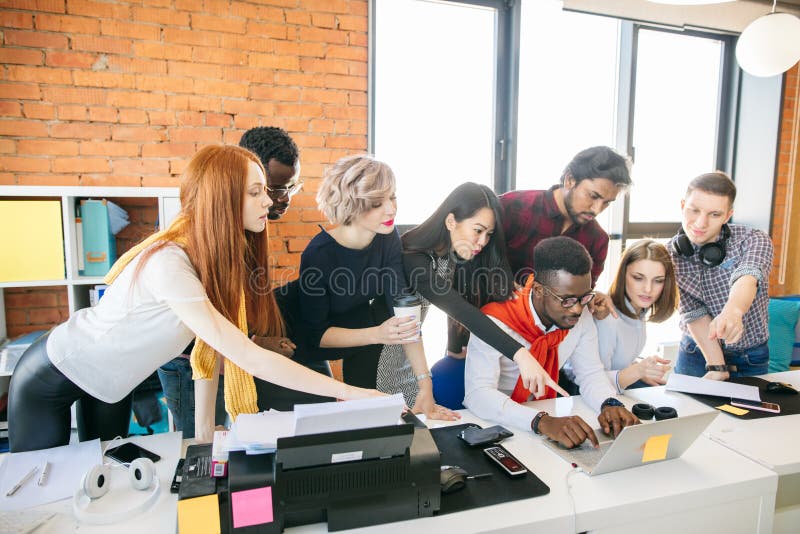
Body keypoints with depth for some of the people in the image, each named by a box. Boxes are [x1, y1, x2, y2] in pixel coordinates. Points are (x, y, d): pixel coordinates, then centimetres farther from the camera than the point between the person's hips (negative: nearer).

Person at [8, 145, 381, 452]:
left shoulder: (224, 257, -13)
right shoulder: (168, 264, -39)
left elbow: (210, 345, -10)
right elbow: (247, 357, -41)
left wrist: (206, 426, -13)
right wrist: (345, 392, -37)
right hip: (53, 374, -6)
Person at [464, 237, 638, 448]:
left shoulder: (581, 317, -7)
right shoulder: (496, 322, -25)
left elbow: (591, 373, 1)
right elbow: (478, 395, -32)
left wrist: (610, 404, -20)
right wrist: (542, 421, -45)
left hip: (546, 413, 5)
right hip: (493, 425, -5)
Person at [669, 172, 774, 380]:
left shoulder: (754, 240, -17)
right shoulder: (671, 254, -13)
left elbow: (747, 277, -39)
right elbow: (693, 313, -16)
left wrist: (733, 311, -60)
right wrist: (716, 367, -24)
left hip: (750, 360, -1)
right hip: (696, 354, 1)